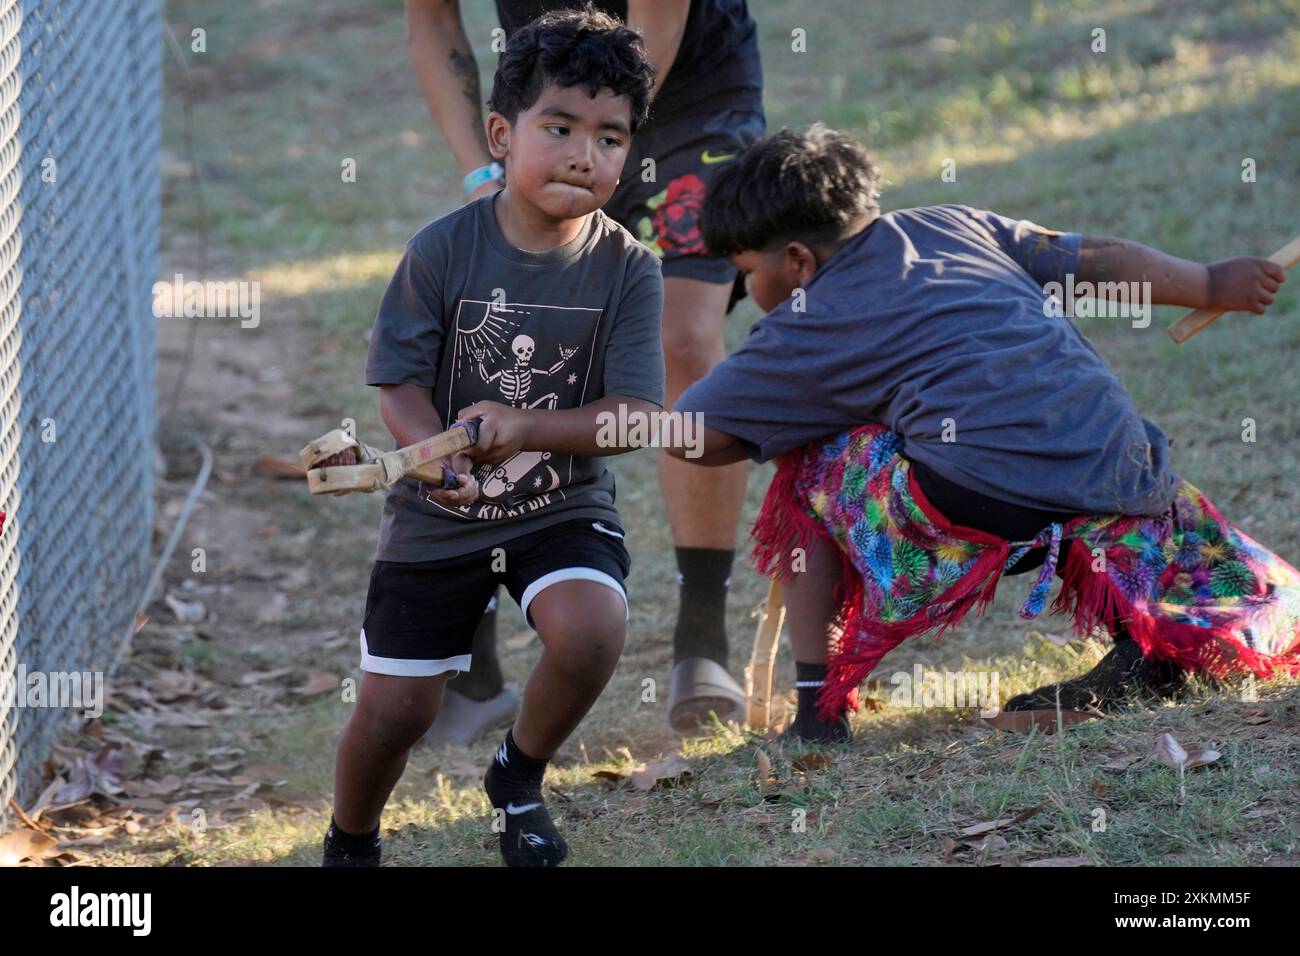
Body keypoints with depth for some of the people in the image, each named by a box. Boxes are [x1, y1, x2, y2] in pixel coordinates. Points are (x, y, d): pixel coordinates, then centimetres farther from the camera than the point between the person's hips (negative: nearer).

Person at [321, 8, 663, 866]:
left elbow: (631, 415, -17)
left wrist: (520, 427, -33)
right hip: (438, 512, 0)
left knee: (591, 629, -28)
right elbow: (400, 383, -11)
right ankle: (350, 846, 35)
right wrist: (436, 452, -33)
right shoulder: (442, 250, -13)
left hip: (565, 506, 0)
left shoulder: (628, 269, -12)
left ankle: (520, 777, 4)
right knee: (395, 706, 2)